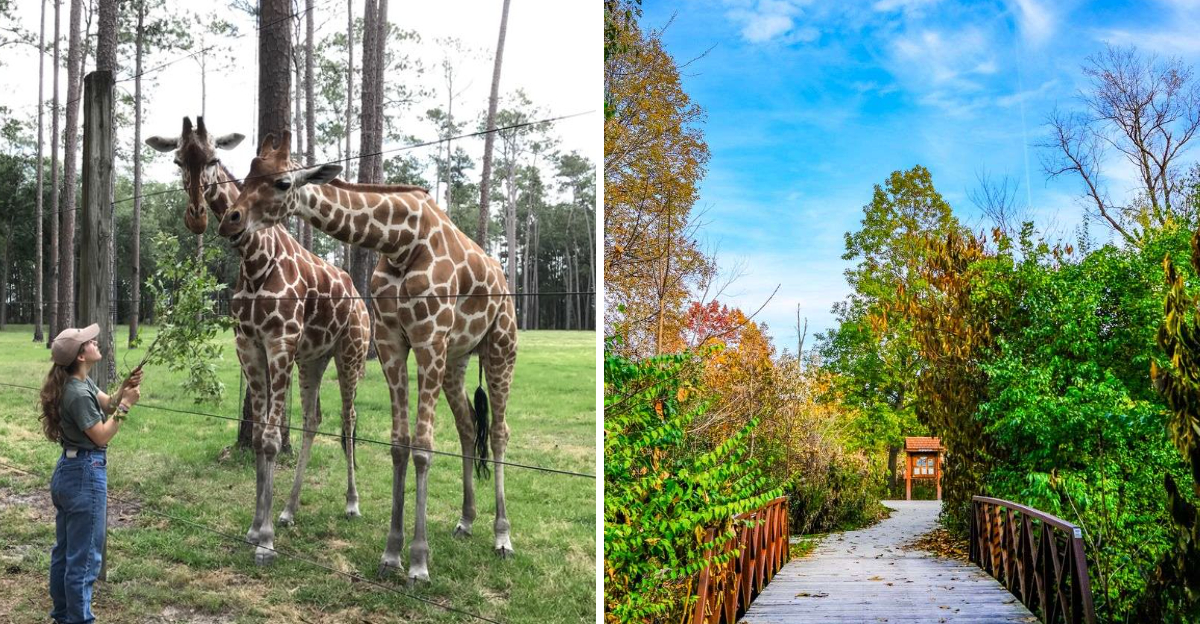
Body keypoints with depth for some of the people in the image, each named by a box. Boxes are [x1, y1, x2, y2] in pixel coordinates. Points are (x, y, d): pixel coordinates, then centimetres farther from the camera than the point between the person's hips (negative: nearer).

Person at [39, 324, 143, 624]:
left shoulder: (81, 382, 6)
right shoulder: (78, 394, -22)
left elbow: (106, 404, 12)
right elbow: (102, 436, -18)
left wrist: (124, 389, -5)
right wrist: (126, 404, -15)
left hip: (68, 471, 10)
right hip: (85, 474, -10)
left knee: (64, 550, 19)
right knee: (84, 556, 1)